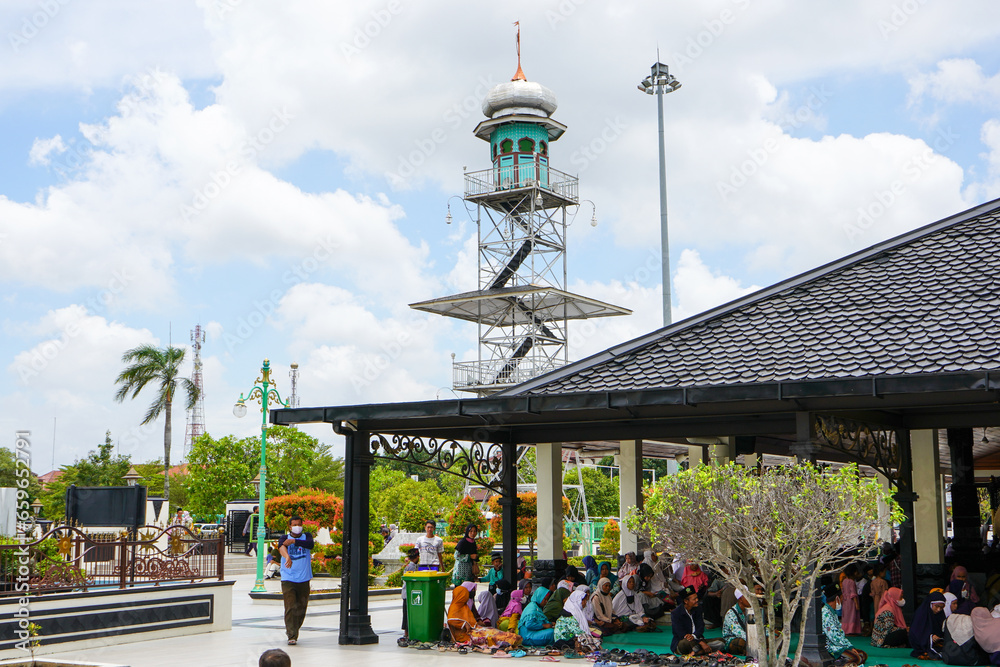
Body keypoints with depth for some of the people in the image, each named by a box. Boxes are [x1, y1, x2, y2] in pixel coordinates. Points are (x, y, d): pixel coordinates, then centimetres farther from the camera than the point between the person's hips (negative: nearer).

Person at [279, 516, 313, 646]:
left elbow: (310, 544, -15)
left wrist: (294, 541, -26)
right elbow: (282, 547, -21)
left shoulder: (306, 536, 9)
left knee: (301, 607, 9)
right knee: (290, 607, -11)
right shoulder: (285, 538, 3)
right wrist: (287, 557, -42)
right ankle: (292, 636, -9)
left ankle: (293, 629, 31)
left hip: (303, 579, 2)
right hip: (288, 579, -2)